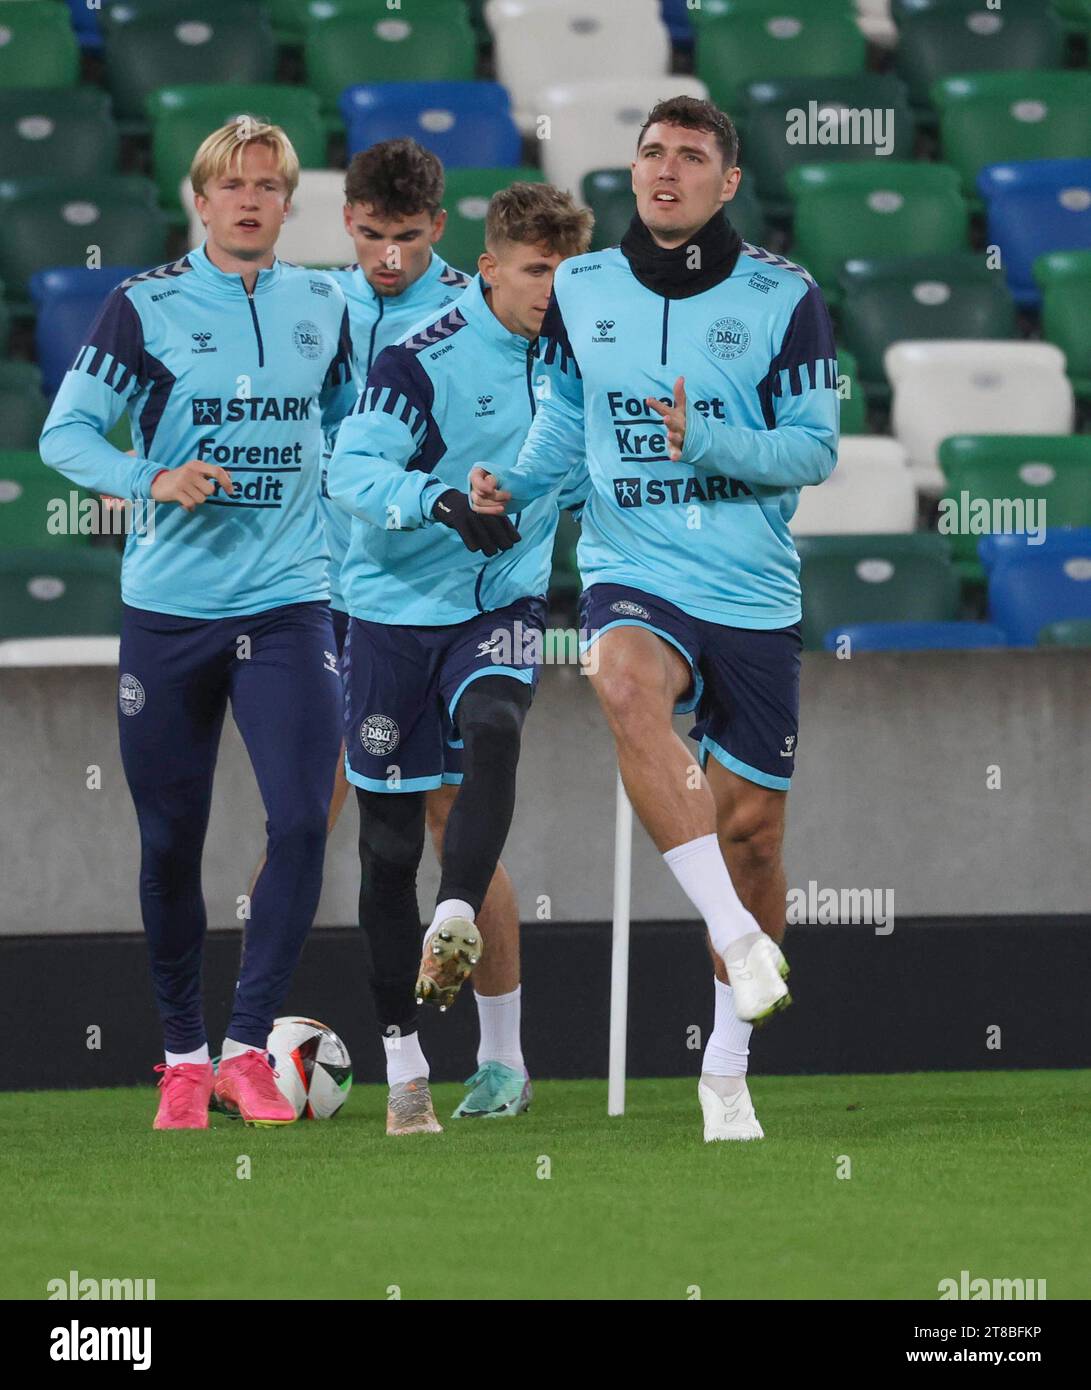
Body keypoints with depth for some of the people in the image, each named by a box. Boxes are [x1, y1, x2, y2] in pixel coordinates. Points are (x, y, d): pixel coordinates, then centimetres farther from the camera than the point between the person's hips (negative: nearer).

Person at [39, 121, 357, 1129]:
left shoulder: (323, 306, 8)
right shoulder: (147, 307, -2)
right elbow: (66, 432, -2)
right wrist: (154, 480, -17)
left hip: (288, 602, 2)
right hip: (170, 608, -2)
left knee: (302, 822, -14)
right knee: (170, 843, 5)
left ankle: (247, 1048, -5)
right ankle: (183, 1058, 19)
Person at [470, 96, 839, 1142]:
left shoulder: (780, 298, -2)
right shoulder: (580, 291, 6)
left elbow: (815, 449, -3)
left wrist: (709, 443, -19)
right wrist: (515, 485, 4)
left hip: (754, 595, 0)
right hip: (632, 578, 0)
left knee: (750, 826, 3)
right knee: (627, 686, -36)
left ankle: (727, 1070, 22)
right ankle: (739, 938, -36)